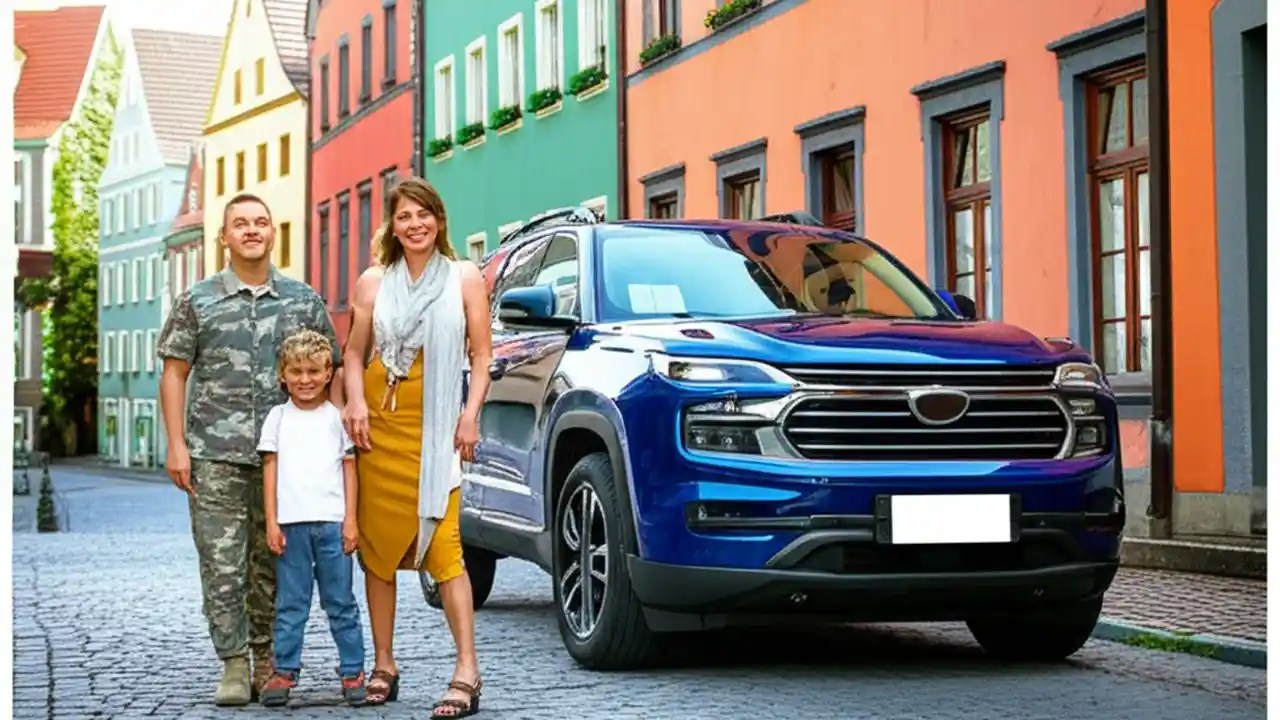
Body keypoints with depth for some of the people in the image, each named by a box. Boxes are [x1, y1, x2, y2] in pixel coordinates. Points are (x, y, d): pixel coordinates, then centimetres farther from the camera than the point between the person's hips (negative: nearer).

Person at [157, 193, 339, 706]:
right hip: (215, 456, -1)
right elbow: (174, 374, 7)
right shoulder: (197, 302, 7)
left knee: (274, 565, 7)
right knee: (222, 565, -3)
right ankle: (234, 668, 3)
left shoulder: (304, 302, 9)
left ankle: (269, 660, 19)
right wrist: (177, 445, -1)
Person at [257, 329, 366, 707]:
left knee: (340, 602, 4)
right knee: (290, 603, 4)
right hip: (291, 523, 1)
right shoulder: (278, 417, 9)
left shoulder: (337, 416, 7)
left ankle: (353, 672, 7)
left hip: (332, 522, 0)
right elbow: (270, 469, 7)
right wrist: (271, 522, 0)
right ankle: (284, 672, 8)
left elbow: (349, 469, 7)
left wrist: (350, 520, -1)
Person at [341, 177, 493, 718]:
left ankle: (466, 673, -11)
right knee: (377, 546, 5)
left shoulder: (464, 277, 5)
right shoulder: (374, 282, 10)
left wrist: (471, 414, -8)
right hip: (378, 425, 3)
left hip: (433, 428, -3)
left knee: (442, 544, -12)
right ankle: (383, 667, 15)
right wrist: (355, 402, -4)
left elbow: (481, 354, 4)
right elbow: (354, 353, 13)